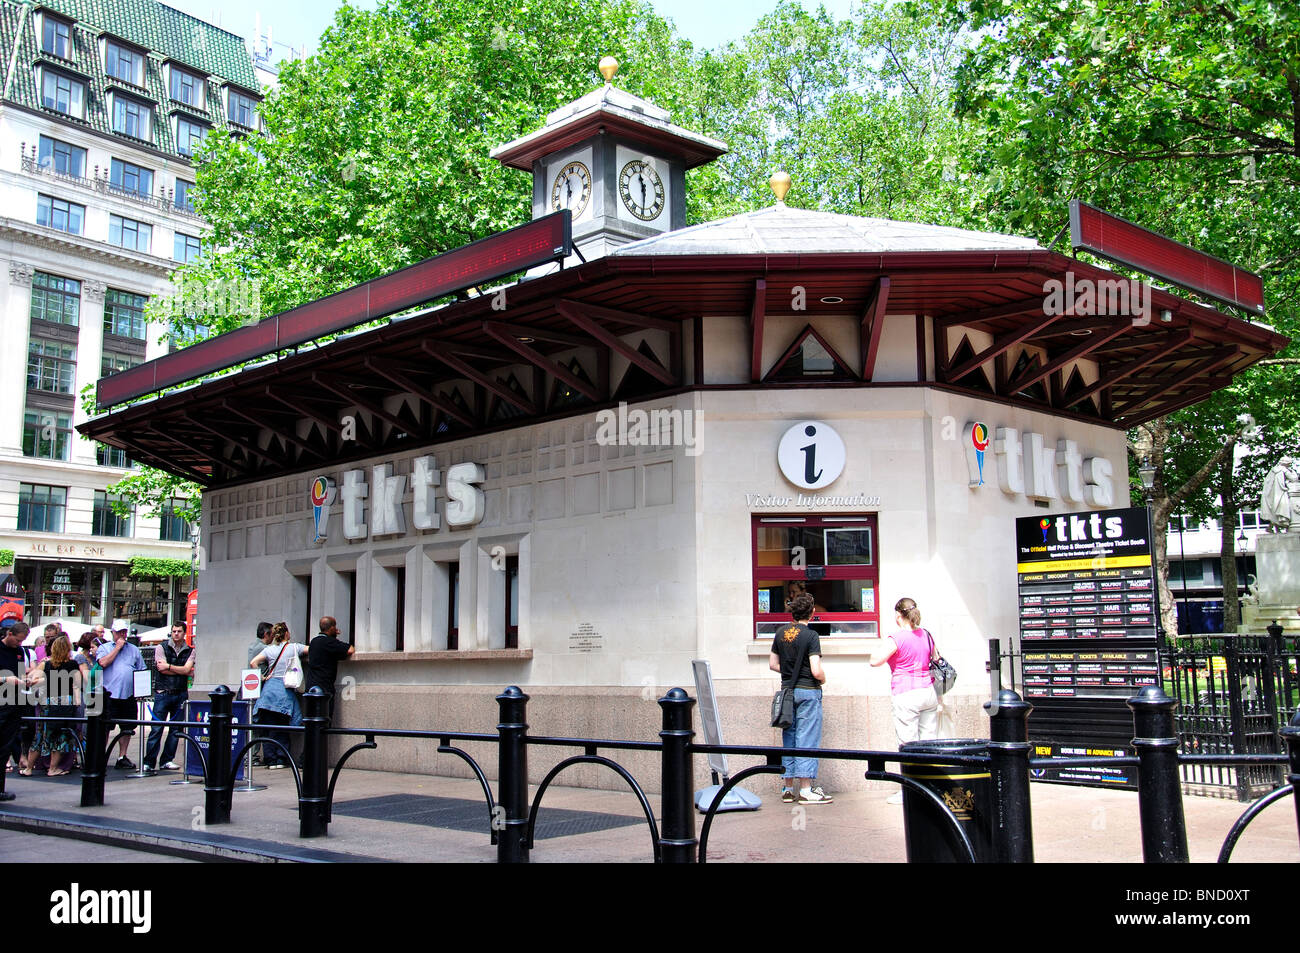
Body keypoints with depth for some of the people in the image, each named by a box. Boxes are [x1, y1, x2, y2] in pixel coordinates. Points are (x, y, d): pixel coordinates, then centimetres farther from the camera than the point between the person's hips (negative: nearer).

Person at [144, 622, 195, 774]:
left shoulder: (190, 651, 10)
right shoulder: (161, 647, 3)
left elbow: (187, 669, -5)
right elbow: (162, 670, -7)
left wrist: (169, 666, -10)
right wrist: (182, 671, -4)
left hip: (181, 694, 3)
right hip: (163, 692, -3)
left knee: (176, 730, 4)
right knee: (156, 729, -7)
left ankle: (167, 761, 13)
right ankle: (149, 763, -4)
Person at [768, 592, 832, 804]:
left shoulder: (781, 634, 6)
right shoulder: (811, 636, -12)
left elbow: (772, 664, 12)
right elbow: (816, 671, -17)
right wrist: (823, 680, 3)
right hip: (808, 691, -6)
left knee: (789, 738, 10)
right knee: (807, 739, -2)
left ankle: (788, 787, 14)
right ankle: (806, 789, -1)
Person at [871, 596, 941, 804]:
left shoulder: (896, 639, -11)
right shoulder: (926, 635, 8)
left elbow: (875, 661, -11)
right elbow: (936, 660, 21)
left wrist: (882, 645, 7)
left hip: (907, 694, -6)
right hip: (929, 691, 6)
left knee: (908, 743, -2)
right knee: (929, 741, 9)